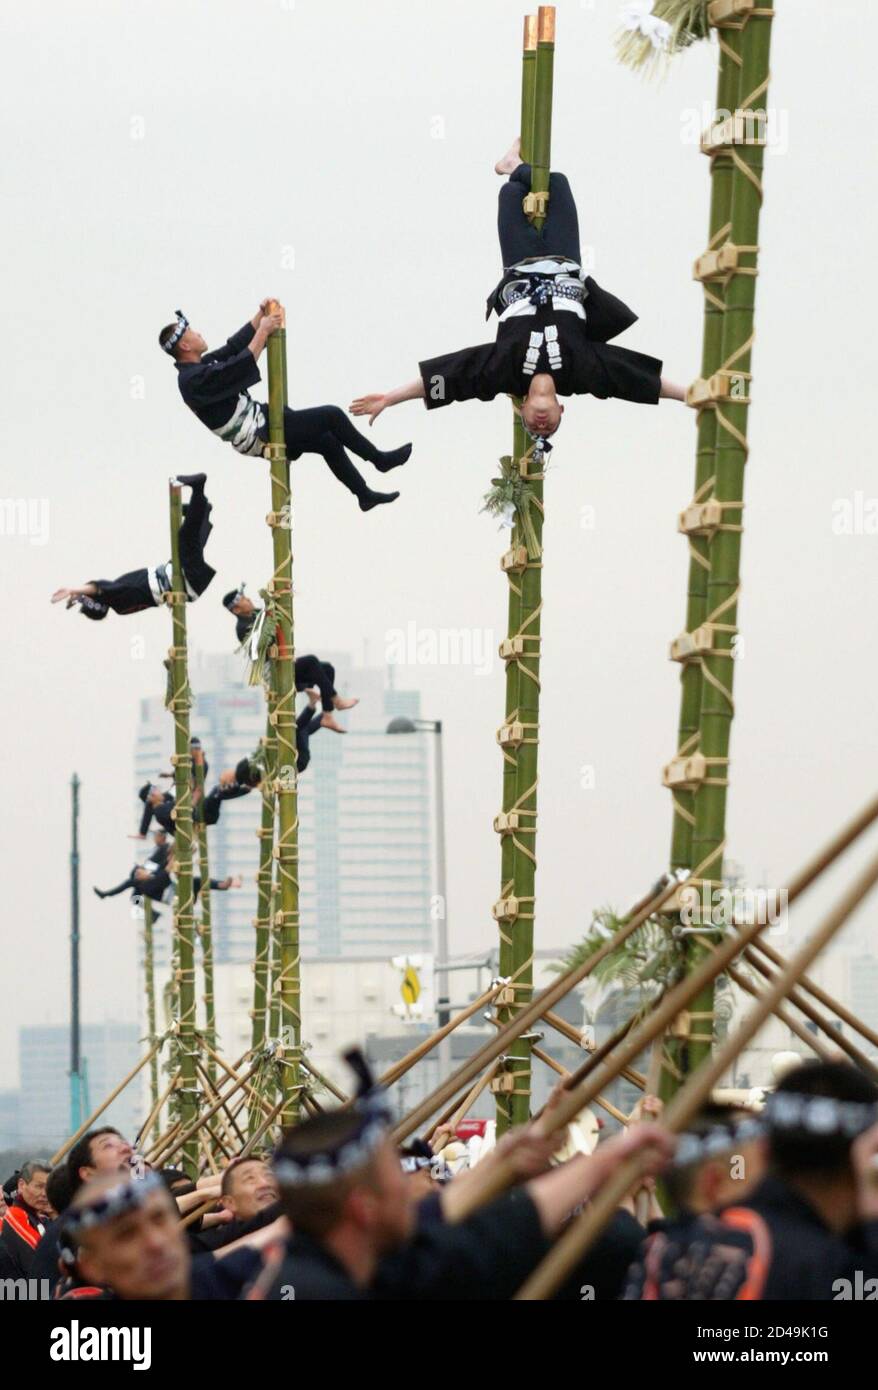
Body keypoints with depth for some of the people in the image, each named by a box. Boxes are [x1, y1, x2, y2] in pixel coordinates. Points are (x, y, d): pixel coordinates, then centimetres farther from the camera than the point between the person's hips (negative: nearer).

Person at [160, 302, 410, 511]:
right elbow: (241, 367, -28)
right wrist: (264, 331, -20)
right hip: (259, 436, -10)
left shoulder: (200, 366, 8)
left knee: (329, 442, 16)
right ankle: (380, 459, 14)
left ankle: (365, 495, 30)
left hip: (259, 422, 10)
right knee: (332, 416, -4)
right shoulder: (194, 380, -24)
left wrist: (261, 316, 6)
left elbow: (234, 347, 14)